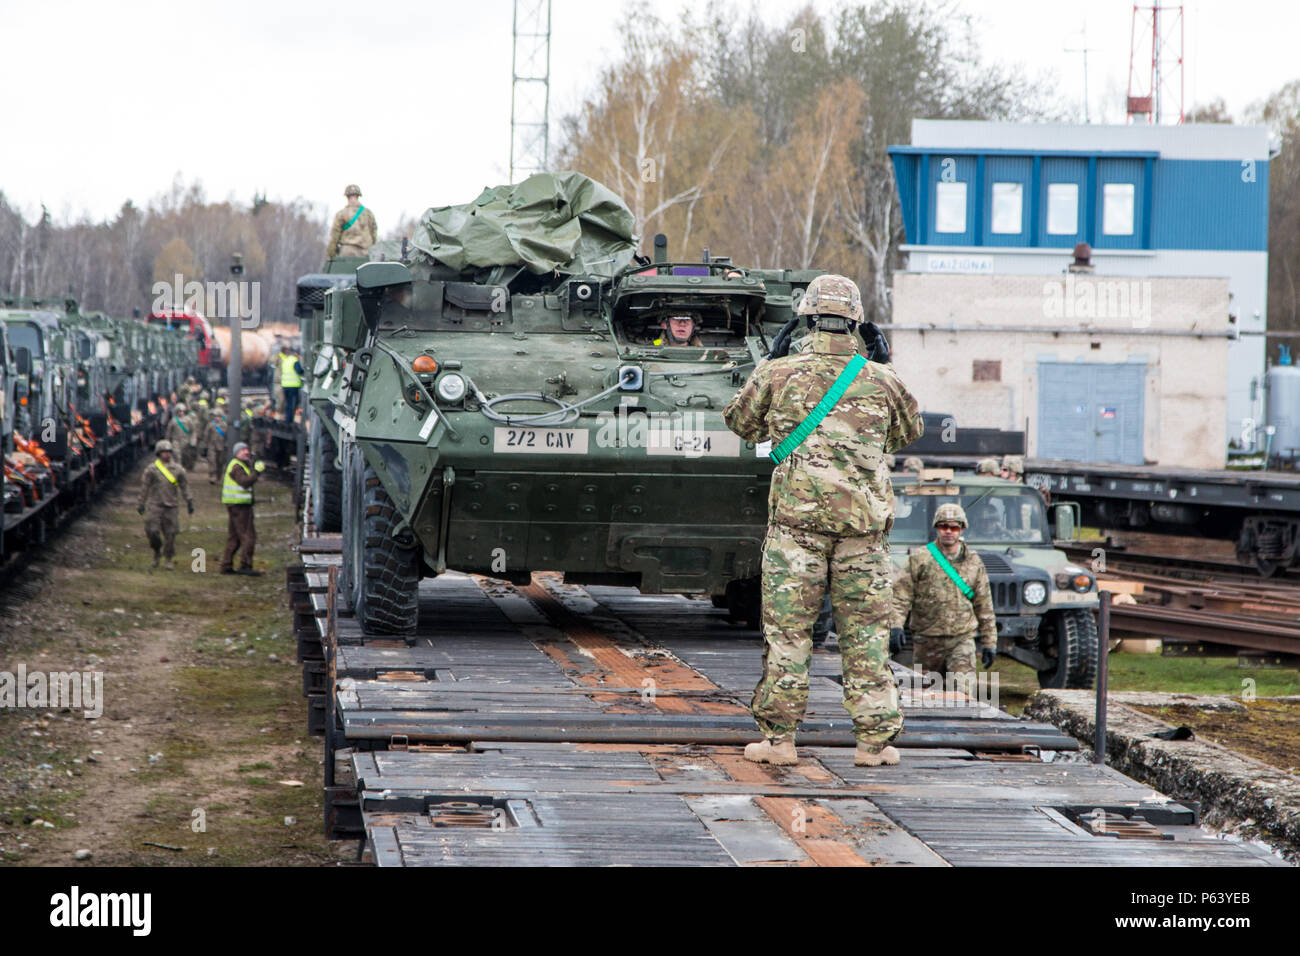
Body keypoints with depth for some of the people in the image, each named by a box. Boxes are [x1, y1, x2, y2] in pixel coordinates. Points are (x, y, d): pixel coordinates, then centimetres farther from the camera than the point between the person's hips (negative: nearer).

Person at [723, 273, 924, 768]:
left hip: (797, 514, -1)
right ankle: (874, 738, 7)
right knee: (866, 629, 6)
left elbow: (739, 421, 15)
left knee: (787, 627, 3)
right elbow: (911, 432, 22)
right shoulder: (882, 380, 4)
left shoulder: (778, 374, -2)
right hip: (863, 522, 1)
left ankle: (778, 736, 2)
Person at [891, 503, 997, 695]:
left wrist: (989, 643, 12)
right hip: (927, 642, 0)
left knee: (963, 690, -18)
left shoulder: (974, 563, 9)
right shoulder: (919, 559, 2)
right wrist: (896, 624, -19)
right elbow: (901, 594, -3)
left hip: (962, 640, 0)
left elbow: (984, 606, 13)